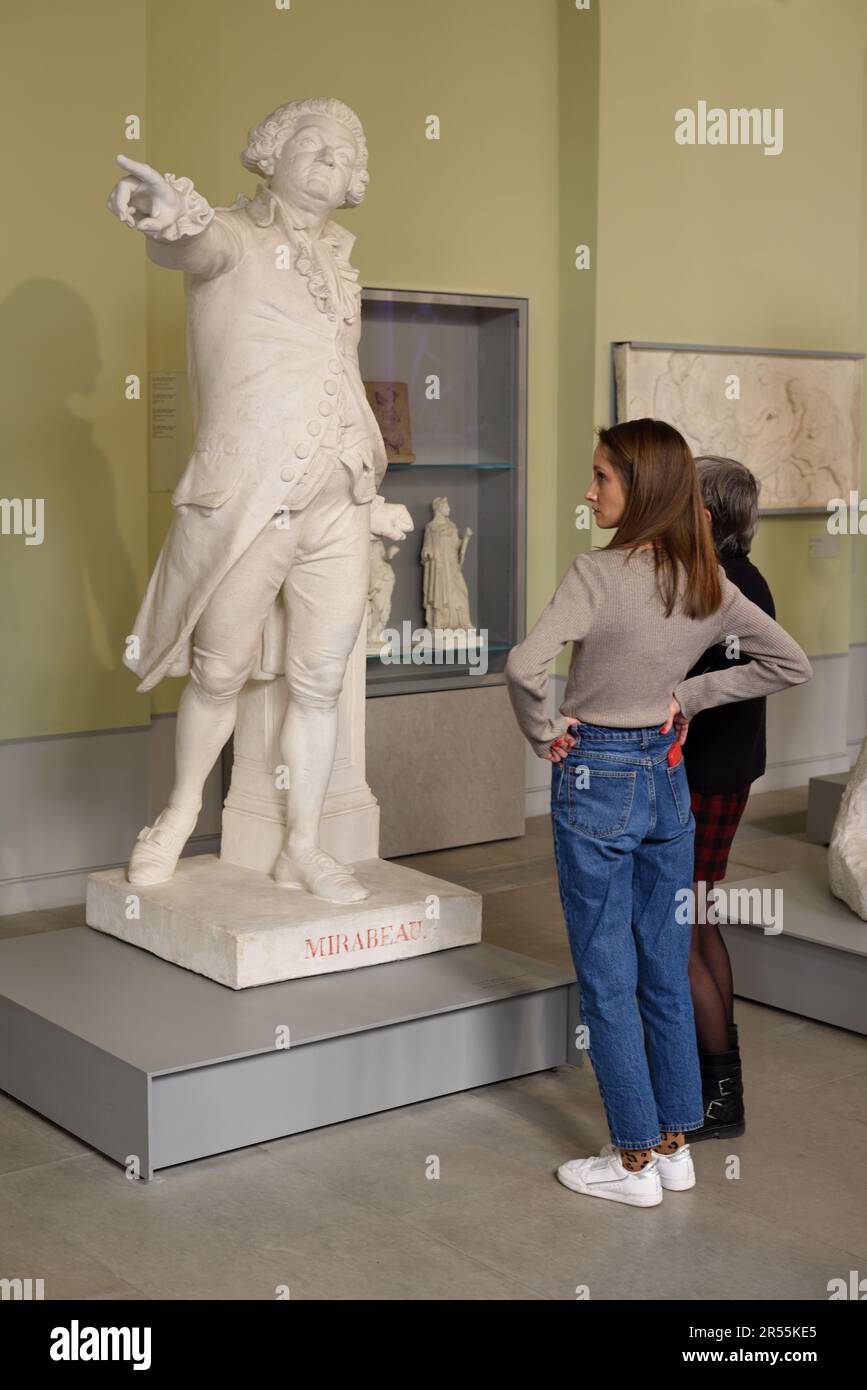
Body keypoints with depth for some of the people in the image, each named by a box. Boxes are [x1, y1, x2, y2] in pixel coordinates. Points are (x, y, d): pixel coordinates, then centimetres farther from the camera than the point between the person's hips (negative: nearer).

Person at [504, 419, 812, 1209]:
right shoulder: (708, 581, -1)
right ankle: (676, 1145, 26)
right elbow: (791, 664, 8)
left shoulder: (598, 574, -20)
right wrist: (692, 694, 6)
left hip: (596, 781, -6)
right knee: (667, 970, 15)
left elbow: (525, 668, -33)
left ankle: (636, 1162, 15)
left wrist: (543, 736, -14)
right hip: (669, 779, 6)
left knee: (607, 979, 6)